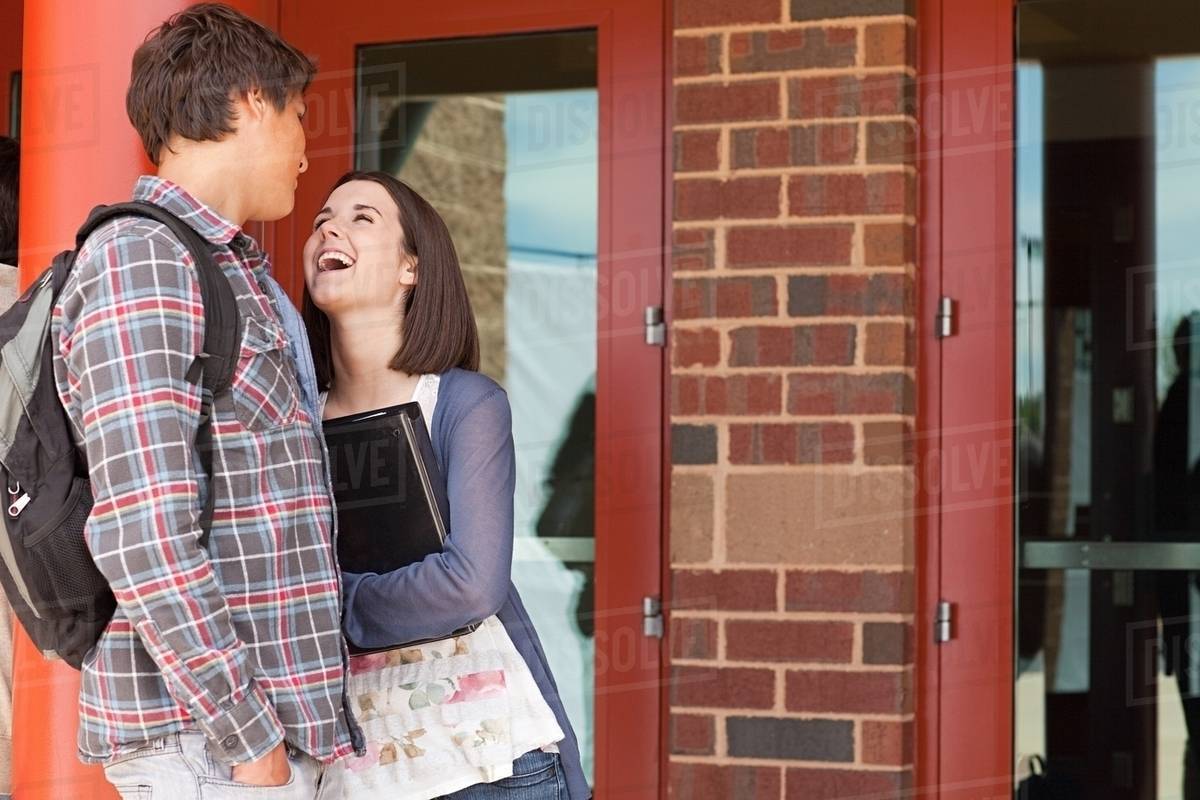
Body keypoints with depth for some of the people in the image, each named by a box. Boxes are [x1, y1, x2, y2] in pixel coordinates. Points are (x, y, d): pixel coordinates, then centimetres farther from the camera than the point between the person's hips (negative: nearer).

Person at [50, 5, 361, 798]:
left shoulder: (241, 275, 18)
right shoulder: (138, 262, -13)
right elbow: (142, 535, -21)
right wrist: (246, 735, -19)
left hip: (274, 720, 9)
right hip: (203, 733, -9)